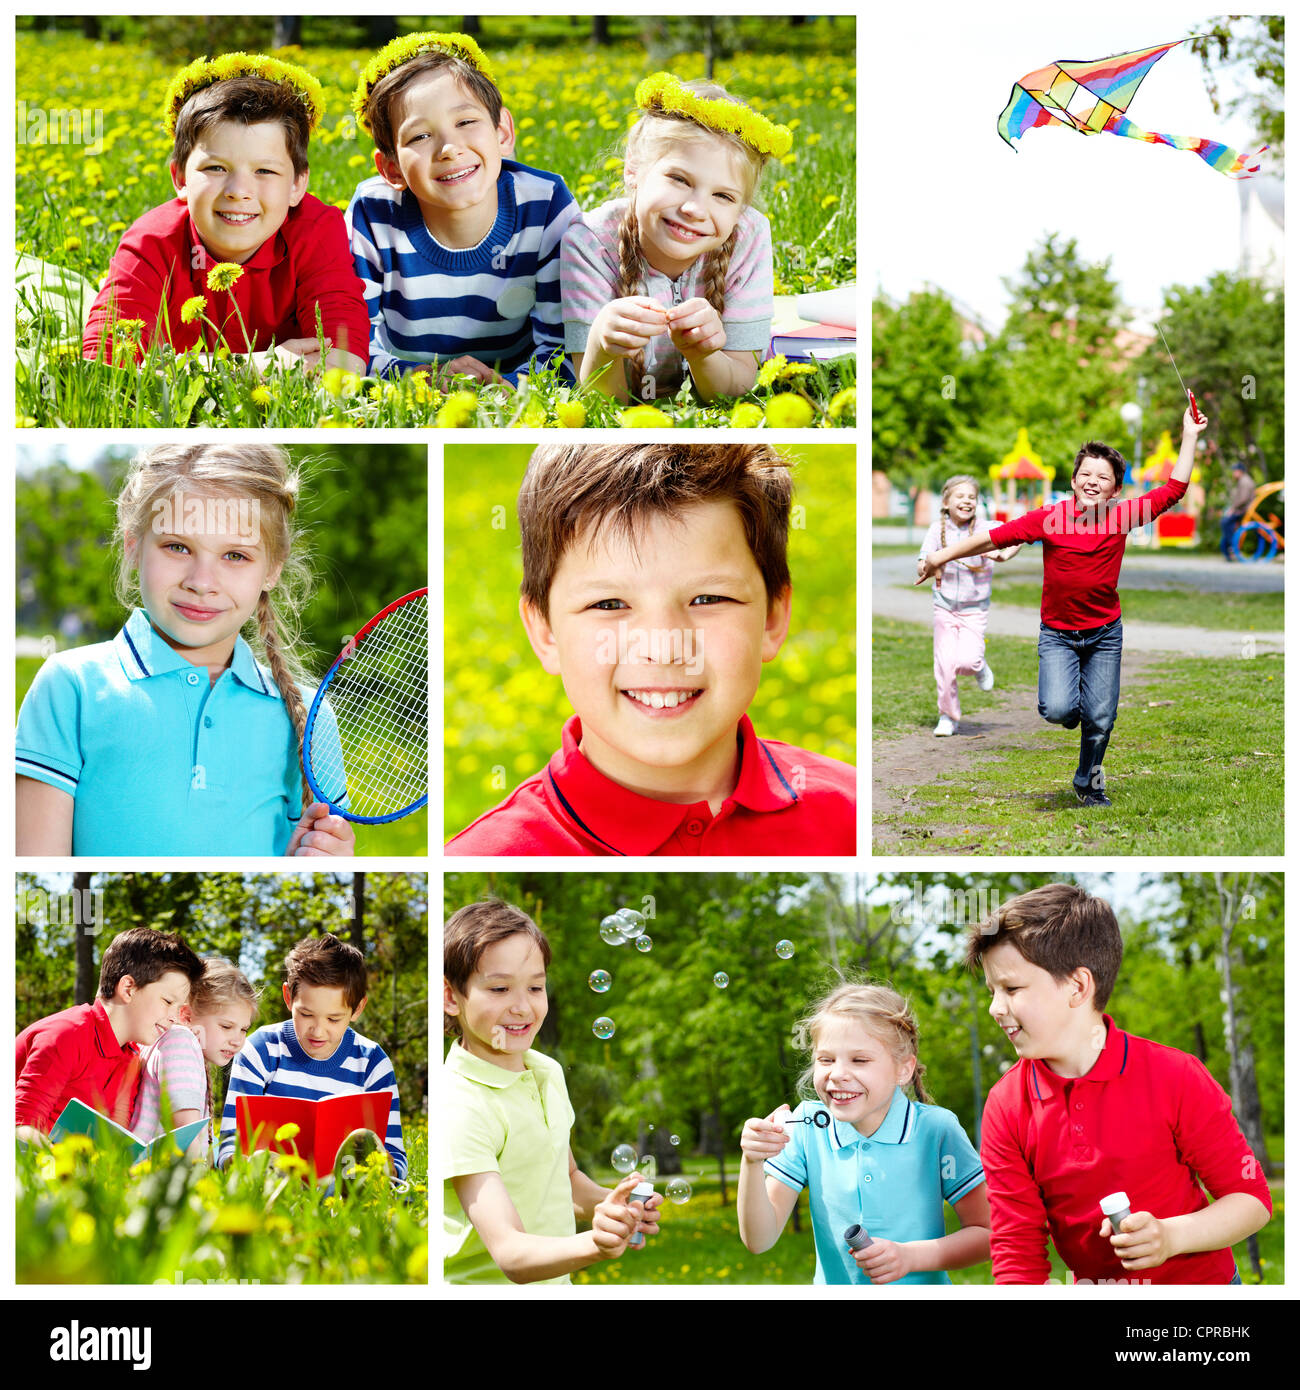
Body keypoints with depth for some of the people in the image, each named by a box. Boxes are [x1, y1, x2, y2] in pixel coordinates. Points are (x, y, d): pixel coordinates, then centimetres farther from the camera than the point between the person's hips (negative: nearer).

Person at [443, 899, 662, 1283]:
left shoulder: (549, 1072, 3)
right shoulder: (460, 1107, -19)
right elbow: (510, 1255, -25)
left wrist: (609, 1203, 0)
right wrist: (593, 1244, -40)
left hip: (557, 1283, 6)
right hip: (485, 1288, -6)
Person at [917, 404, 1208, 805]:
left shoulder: (1122, 516, -8)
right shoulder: (1049, 518, -12)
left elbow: (1174, 489, -4)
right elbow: (995, 537, -6)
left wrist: (1190, 436, -7)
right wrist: (943, 555, -3)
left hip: (1104, 633, 2)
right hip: (1057, 634, -2)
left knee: (1099, 720, 5)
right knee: (1058, 710, -21)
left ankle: (1089, 784, 32)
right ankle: (1072, 704, 18)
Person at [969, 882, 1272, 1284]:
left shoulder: (1175, 1078, -9)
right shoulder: (1005, 1108, 0)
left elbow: (1251, 1199, -2)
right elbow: (1017, 1250, 0)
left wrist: (1170, 1237, -18)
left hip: (1202, 1282, -2)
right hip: (1091, 1284, 2)